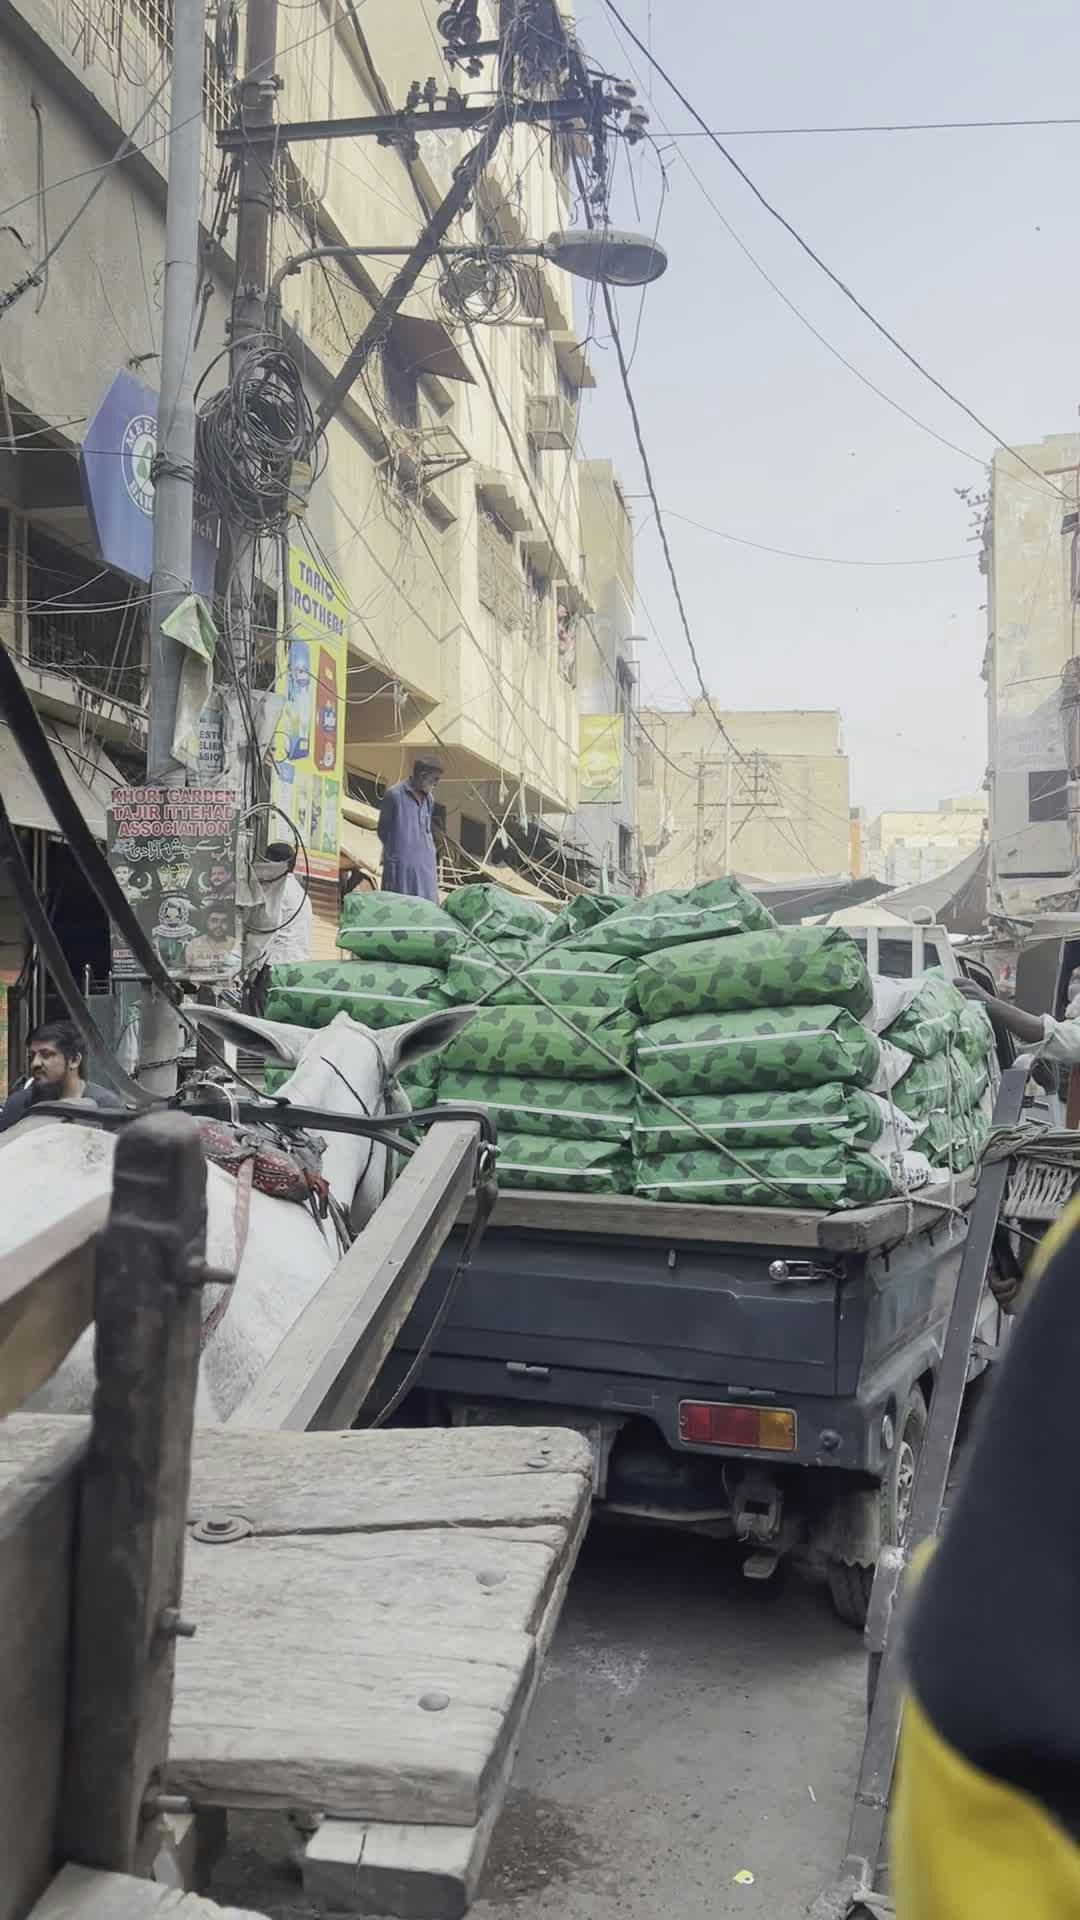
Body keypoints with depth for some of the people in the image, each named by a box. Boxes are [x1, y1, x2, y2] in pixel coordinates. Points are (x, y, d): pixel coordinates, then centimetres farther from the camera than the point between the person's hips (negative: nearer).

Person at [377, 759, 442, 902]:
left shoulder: (429, 798, 10)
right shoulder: (394, 795, -11)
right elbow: (383, 831, -1)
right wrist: (396, 851, 8)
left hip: (425, 865, 6)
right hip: (400, 865, -6)